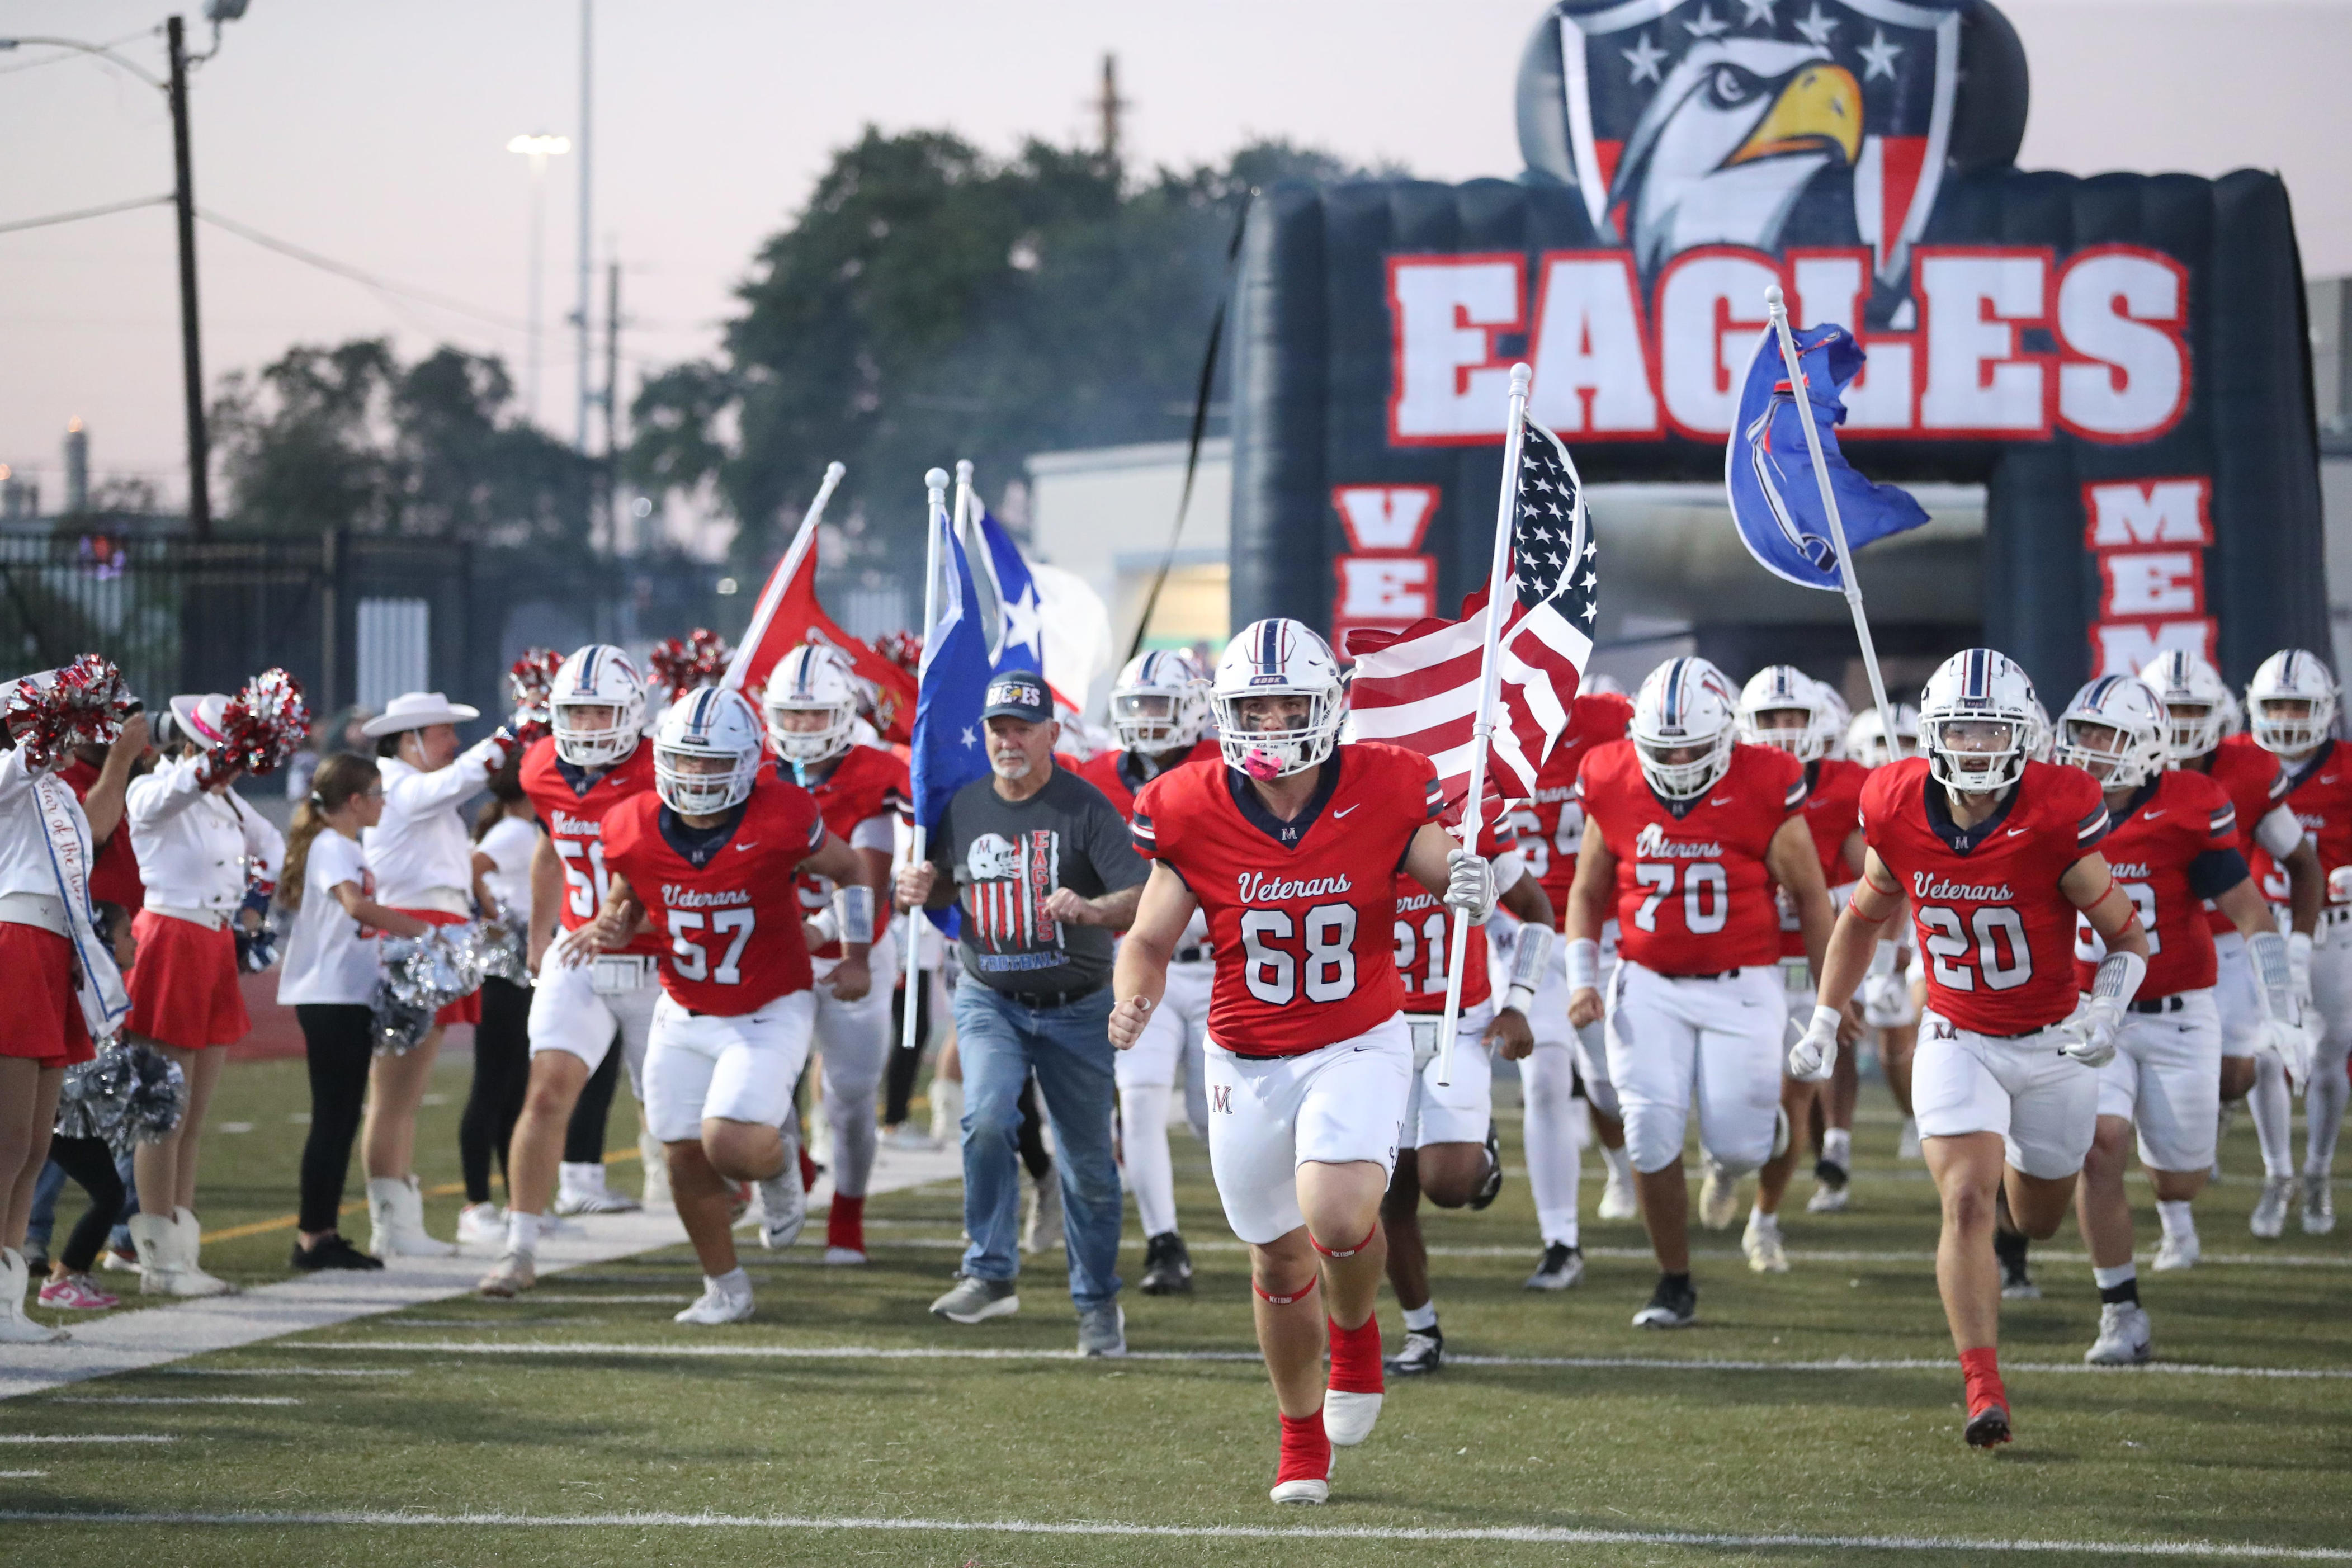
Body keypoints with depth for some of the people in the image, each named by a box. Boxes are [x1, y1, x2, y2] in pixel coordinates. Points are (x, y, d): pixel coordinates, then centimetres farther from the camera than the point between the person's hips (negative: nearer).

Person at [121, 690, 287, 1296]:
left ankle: (180, 1253, 12)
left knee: (195, 1116, 8)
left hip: (216, 949, 8)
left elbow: (270, 841, 33)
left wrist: (262, 877, 13)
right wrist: (214, 766, -53)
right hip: (171, 943, -8)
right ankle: (160, 1260, -5)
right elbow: (175, 791, -34)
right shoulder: (152, 794, -9)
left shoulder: (224, 800, 15)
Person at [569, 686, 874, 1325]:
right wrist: (607, 929, -14)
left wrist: (855, 958, -1)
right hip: (685, 1017, 4)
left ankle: (778, 1158, 18)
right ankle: (725, 1288, 26)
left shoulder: (780, 821, -22)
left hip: (770, 1013, -4)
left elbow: (849, 869, -2)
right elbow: (627, 900, 9)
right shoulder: (635, 829, -12)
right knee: (687, 1159, 4)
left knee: (729, 1145, -21)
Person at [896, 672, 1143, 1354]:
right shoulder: (963, 809, 2)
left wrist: (1091, 908, -39)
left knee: (1086, 1164, 4)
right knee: (987, 1120, -24)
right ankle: (991, 1273, -14)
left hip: (1075, 1009, -2)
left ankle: (1098, 1301, 21)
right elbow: (944, 887, 19)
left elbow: (1143, 899, -19)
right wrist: (919, 890, -5)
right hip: (990, 1000, 2)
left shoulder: (1084, 808, -11)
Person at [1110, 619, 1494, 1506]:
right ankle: (1302, 1441, 34)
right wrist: (1134, 1001, -21)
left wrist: (1475, 889, -24)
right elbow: (1150, 939, 0)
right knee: (1280, 1263, 12)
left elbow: (1450, 876, 1)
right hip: (1247, 1065, 2)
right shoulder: (1195, 814, -9)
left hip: (1359, 1047, -2)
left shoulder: (1382, 793, -11)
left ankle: (1355, 1334, 9)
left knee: (1339, 1217, -26)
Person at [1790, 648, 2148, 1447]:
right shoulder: (1898, 815, -13)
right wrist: (1824, 1024, 5)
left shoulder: (2056, 820, -22)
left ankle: (2018, 1170, 55)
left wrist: (2105, 1013, -29)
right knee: (1968, 1205, -17)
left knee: (2037, 1218, 17)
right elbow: (1862, 919, 7)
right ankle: (1984, 1391, -13)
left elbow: (2129, 937, -11)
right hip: (1957, 1041, 0)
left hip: (2052, 1044, 0)